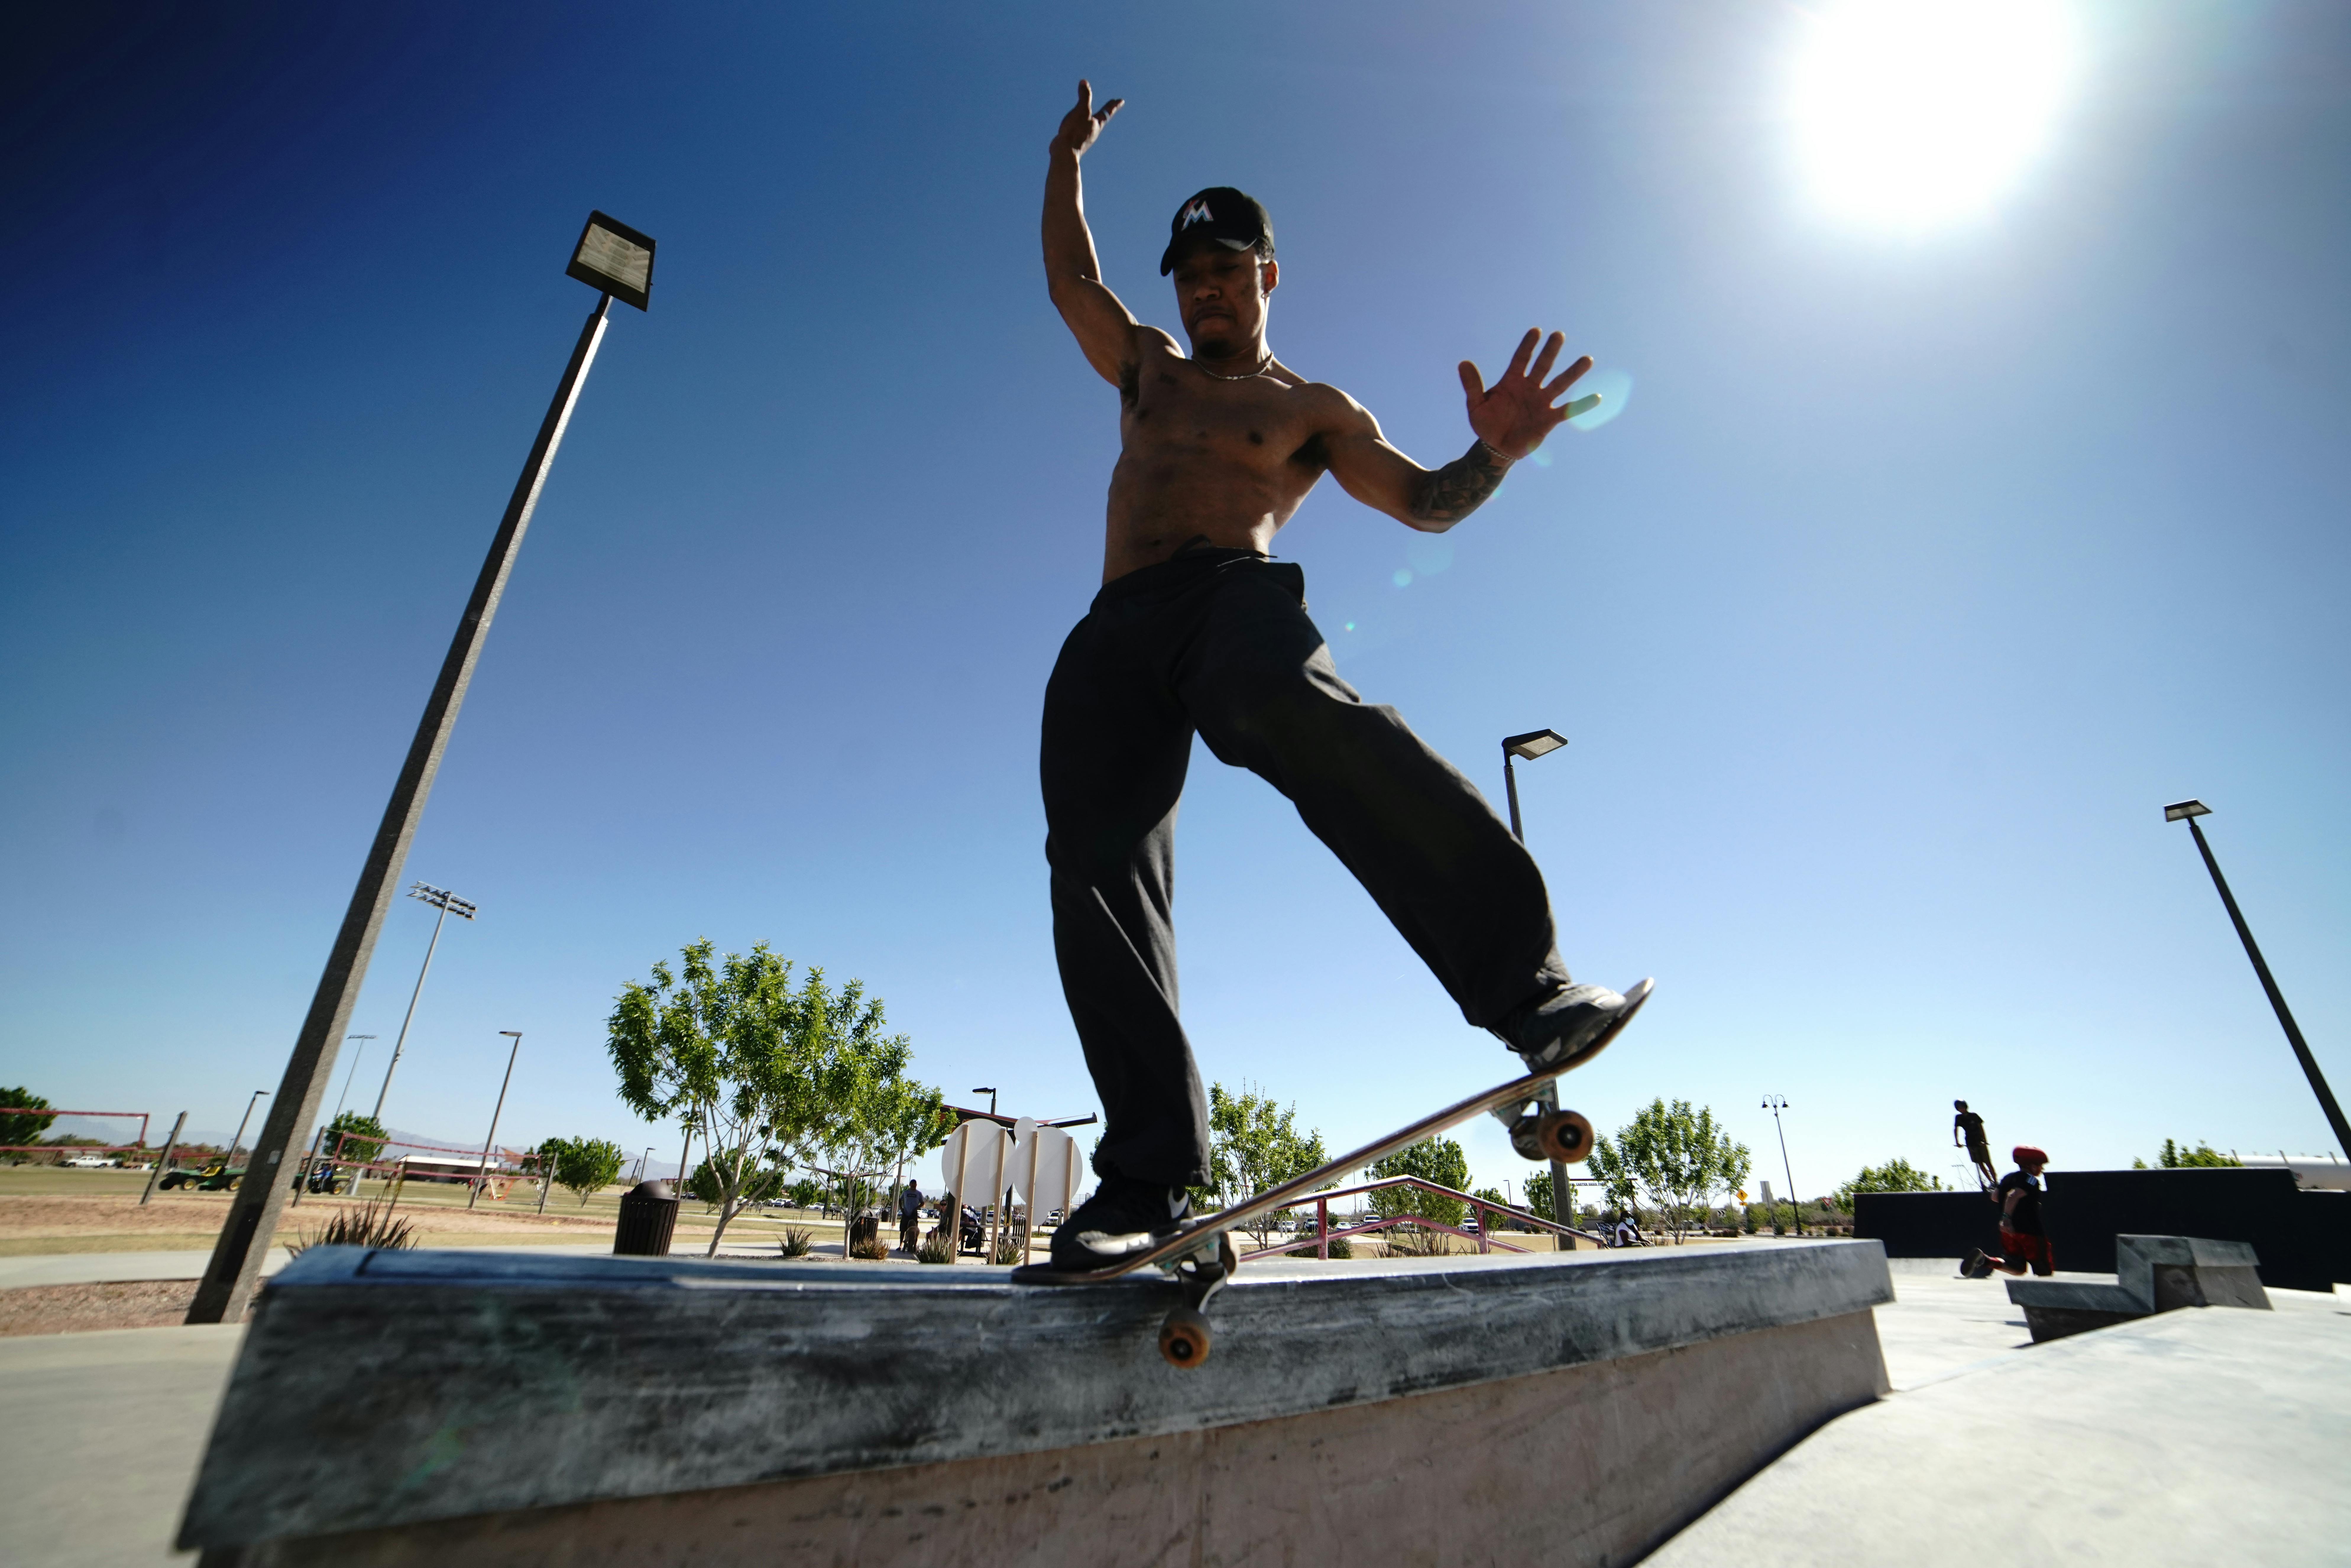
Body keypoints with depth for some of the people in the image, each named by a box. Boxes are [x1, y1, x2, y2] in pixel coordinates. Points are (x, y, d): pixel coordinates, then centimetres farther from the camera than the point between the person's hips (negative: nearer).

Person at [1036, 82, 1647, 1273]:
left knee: (1303, 714, -41)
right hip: (1113, 636, 4)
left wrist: (1492, 455, -4)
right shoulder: (1146, 367, 36)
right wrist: (1068, 158, 54)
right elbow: (1070, 279, 47)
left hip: (1231, 594, -3)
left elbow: (1424, 502, 15)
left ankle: (1522, 979, -44)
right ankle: (1147, 1175, -18)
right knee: (1094, 872, -17)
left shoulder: (1311, 407, 23)